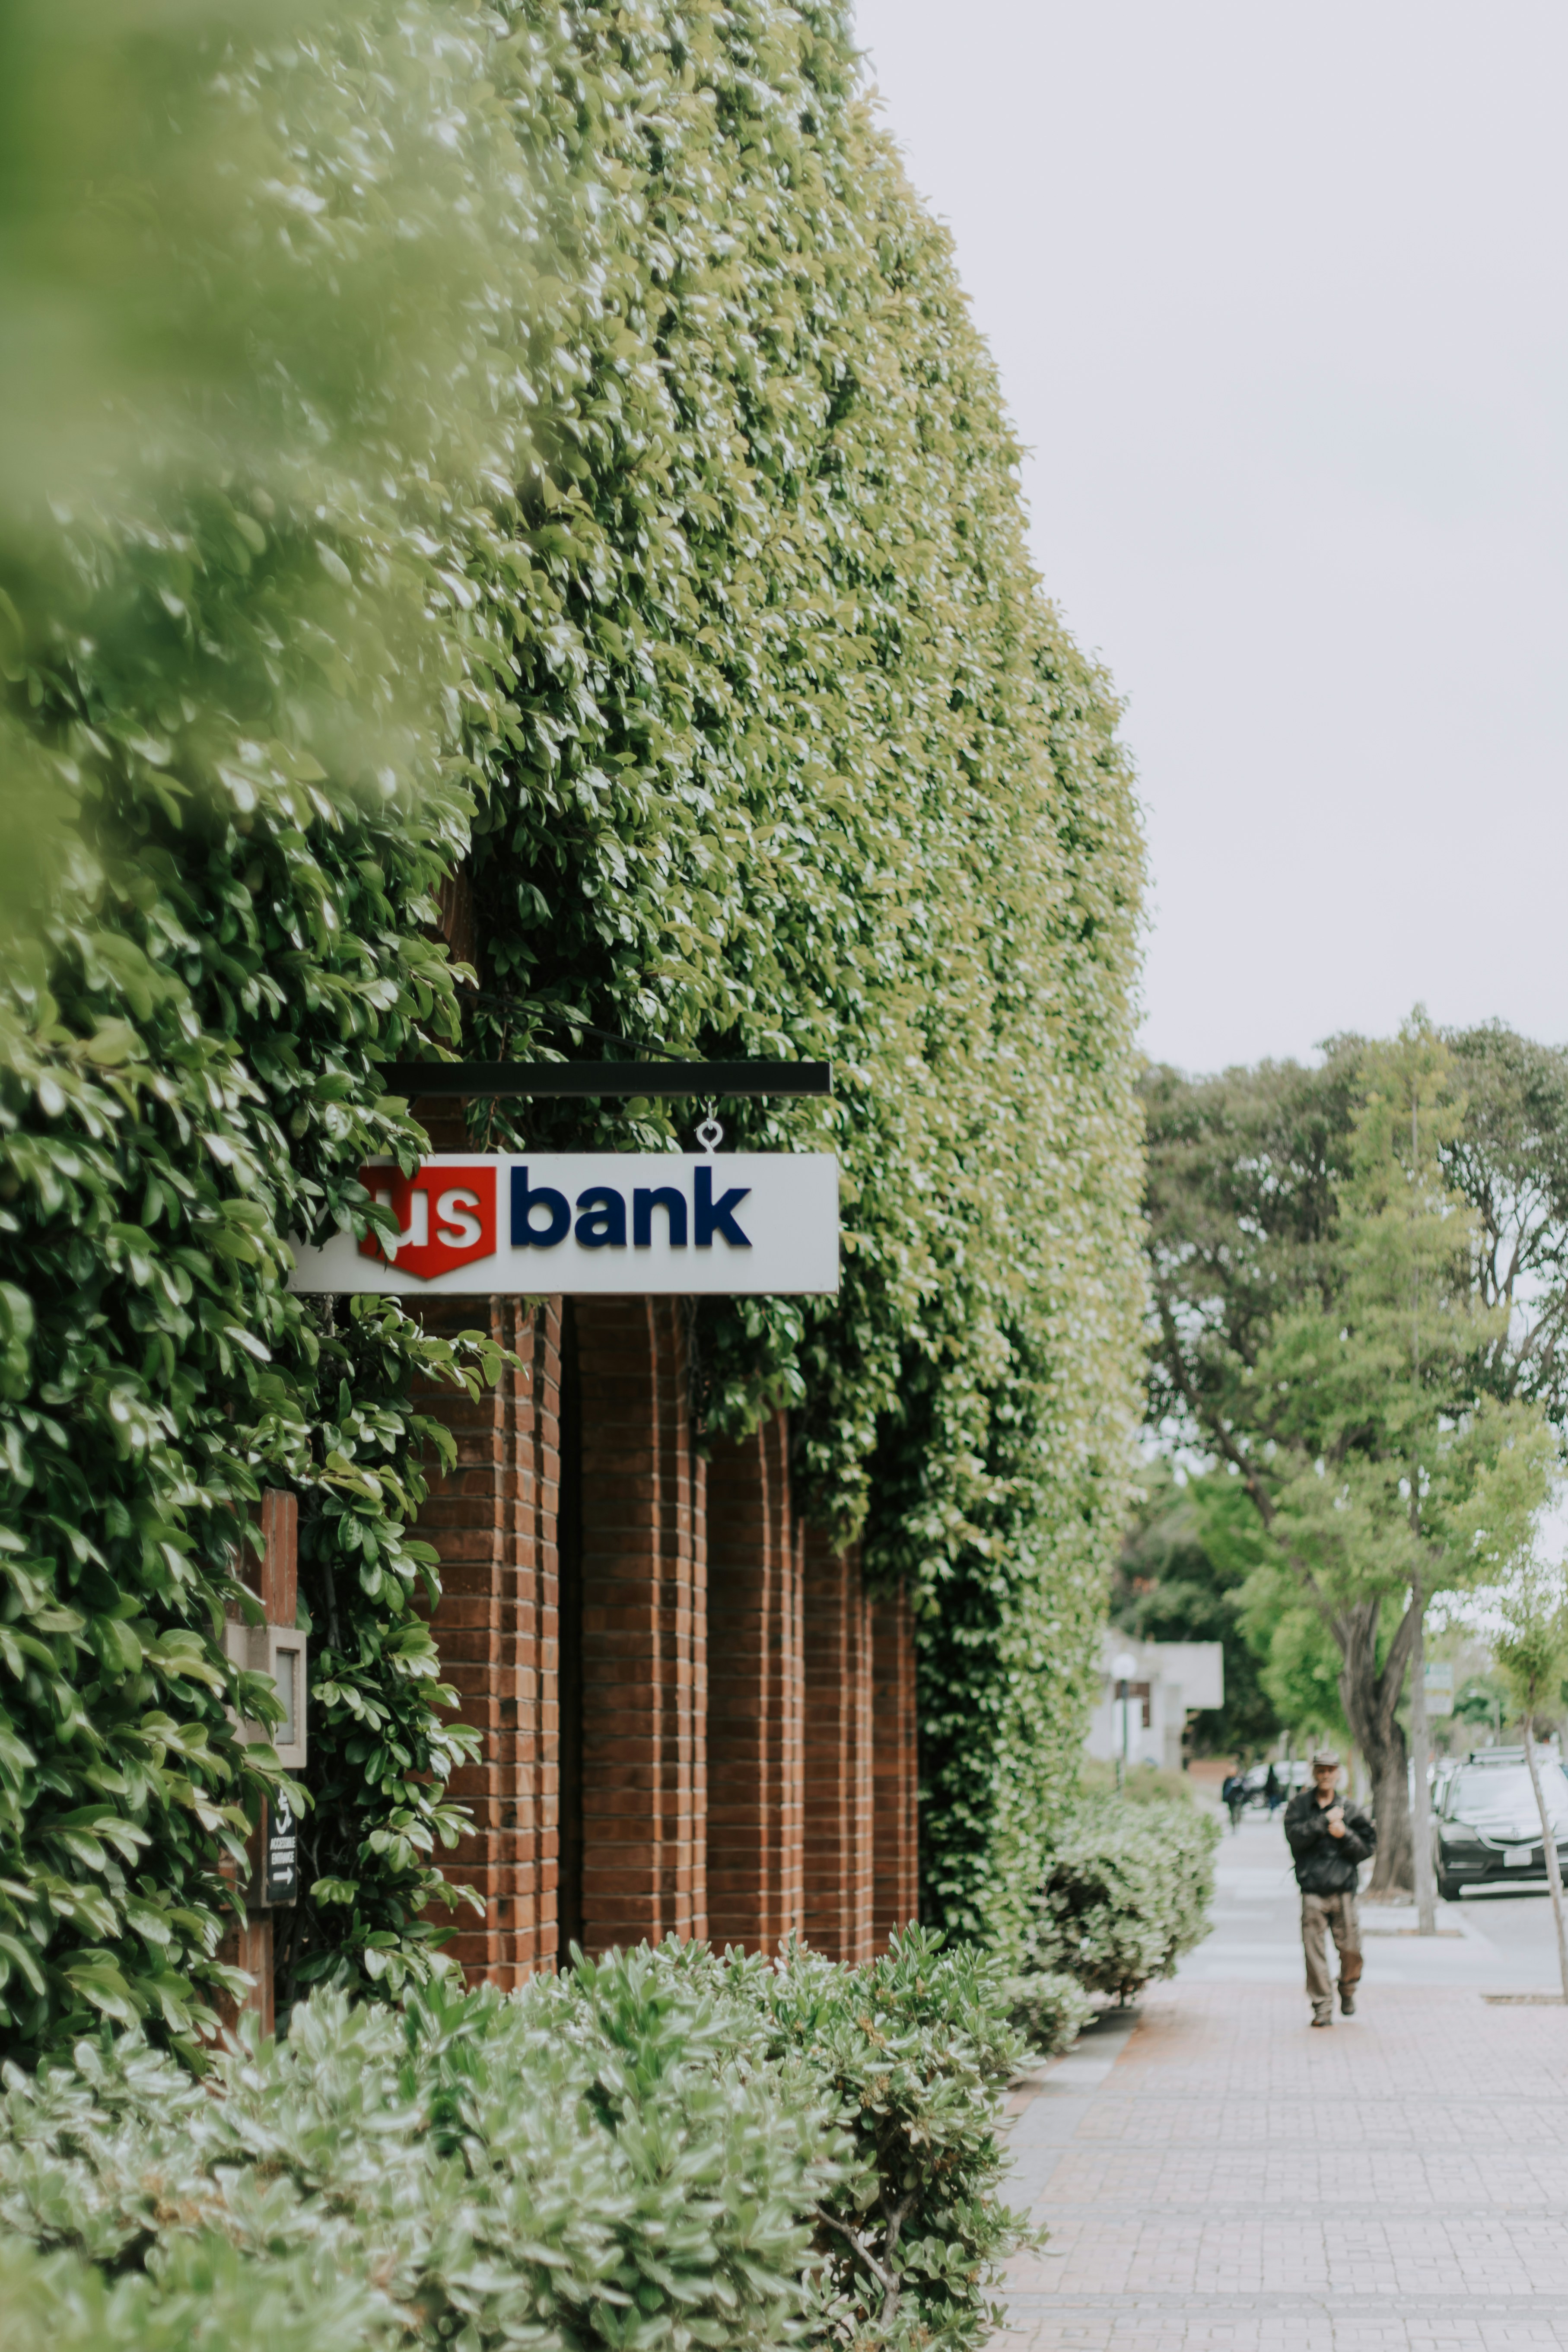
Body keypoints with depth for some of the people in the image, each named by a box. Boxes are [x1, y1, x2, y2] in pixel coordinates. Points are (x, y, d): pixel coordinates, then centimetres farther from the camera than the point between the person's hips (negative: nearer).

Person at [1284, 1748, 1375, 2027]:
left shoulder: (1350, 1810, 10)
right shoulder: (1299, 1805, 6)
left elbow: (1366, 1847, 8)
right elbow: (1296, 1836, -10)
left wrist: (1345, 1835, -9)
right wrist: (1325, 1820, -12)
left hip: (1344, 1891, 1)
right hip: (1312, 1891, -1)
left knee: (1351, 1950, 0)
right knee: (1315, 1952, -4)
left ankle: (1348, 1991, 28)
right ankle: (1322, 2007, 3)